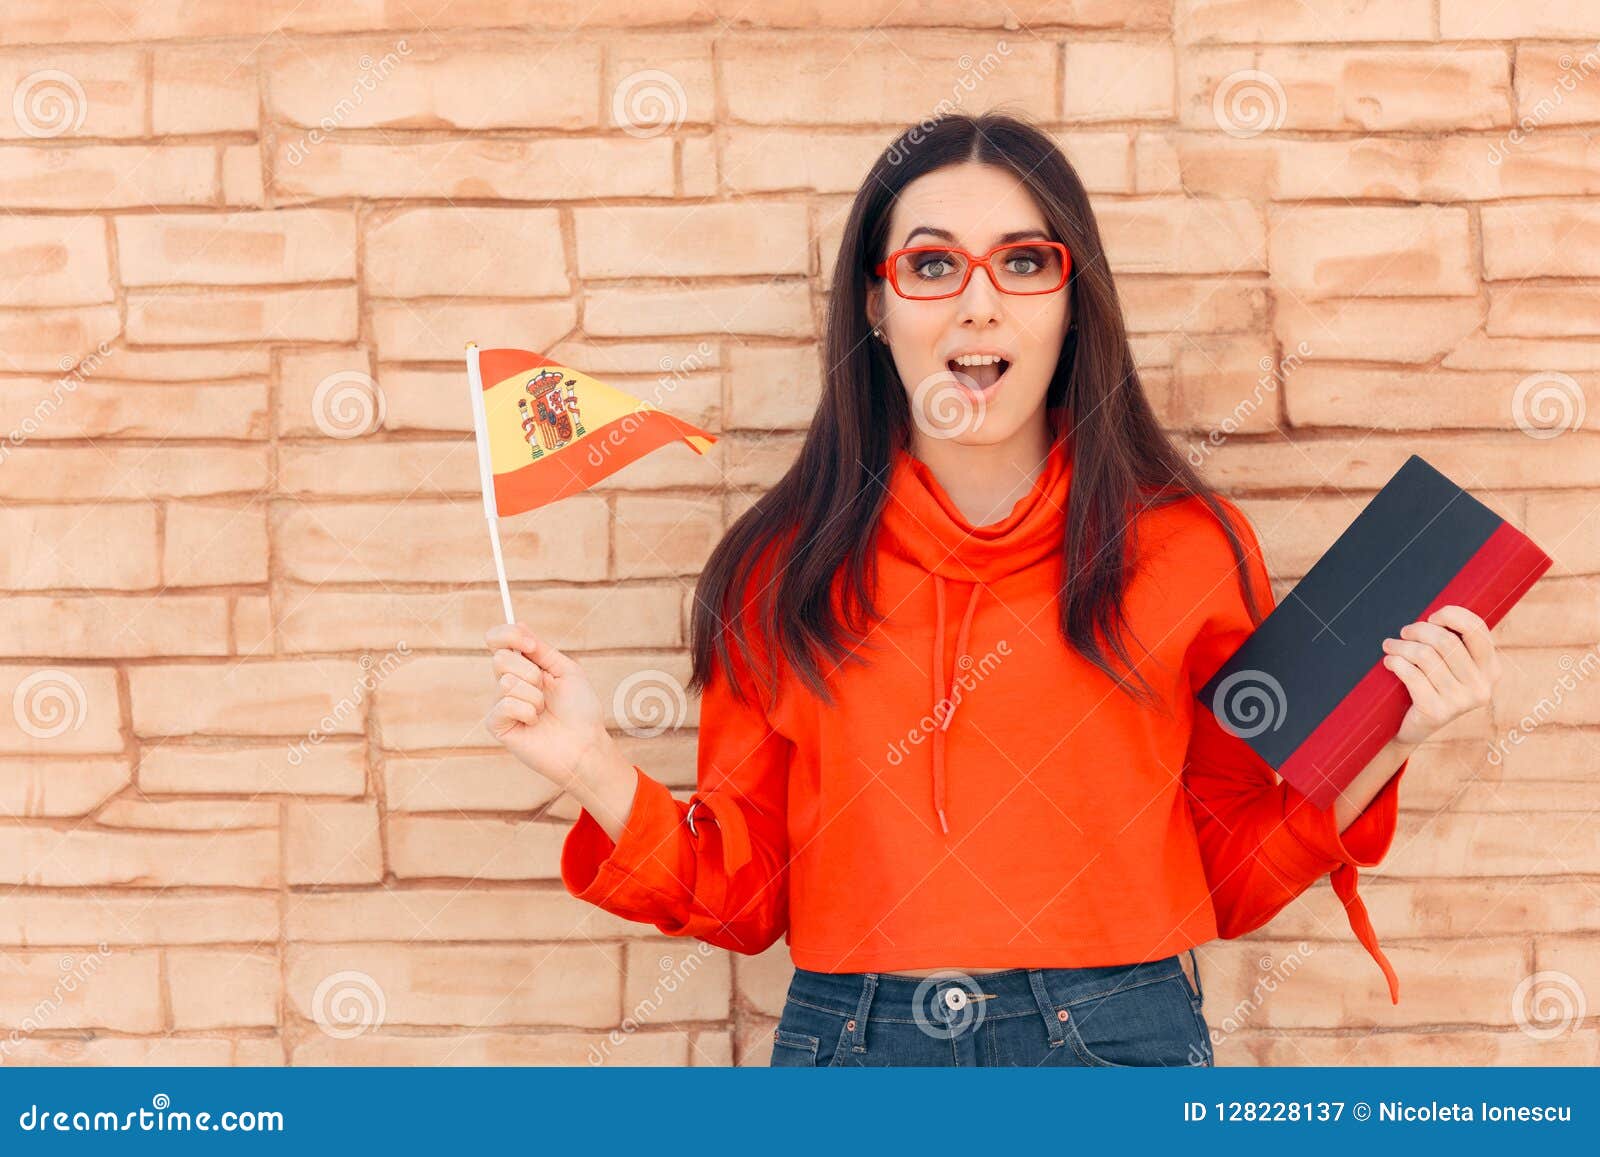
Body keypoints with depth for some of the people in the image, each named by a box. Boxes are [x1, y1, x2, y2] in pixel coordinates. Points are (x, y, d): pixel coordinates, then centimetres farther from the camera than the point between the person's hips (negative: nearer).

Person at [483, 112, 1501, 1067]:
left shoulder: (1190, 548, 0)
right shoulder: (782, 569, 2)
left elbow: (1228, 877, 5)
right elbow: (749, 890, 4)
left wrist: (1378, 747, -9)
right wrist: (593, 767, -10)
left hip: (1121, 1045, 0)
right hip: (850, 1045, 1)